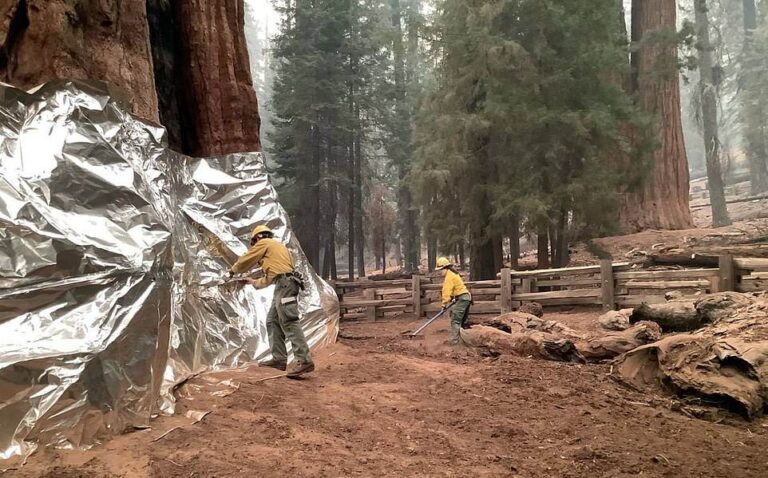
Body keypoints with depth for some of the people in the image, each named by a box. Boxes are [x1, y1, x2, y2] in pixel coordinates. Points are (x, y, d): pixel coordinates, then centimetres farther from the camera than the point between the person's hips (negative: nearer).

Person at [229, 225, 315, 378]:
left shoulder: (264, 243, 6)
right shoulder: (278, 247, 32)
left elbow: (246, 260, 13)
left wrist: (233, 269, 32)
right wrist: (255, 282, 44)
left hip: (285, 285, -10)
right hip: (283, 285, 10)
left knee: (289, 323, -16)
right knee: (272, 321, 12)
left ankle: (304, 361, -23)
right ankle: (279, 359, 10)